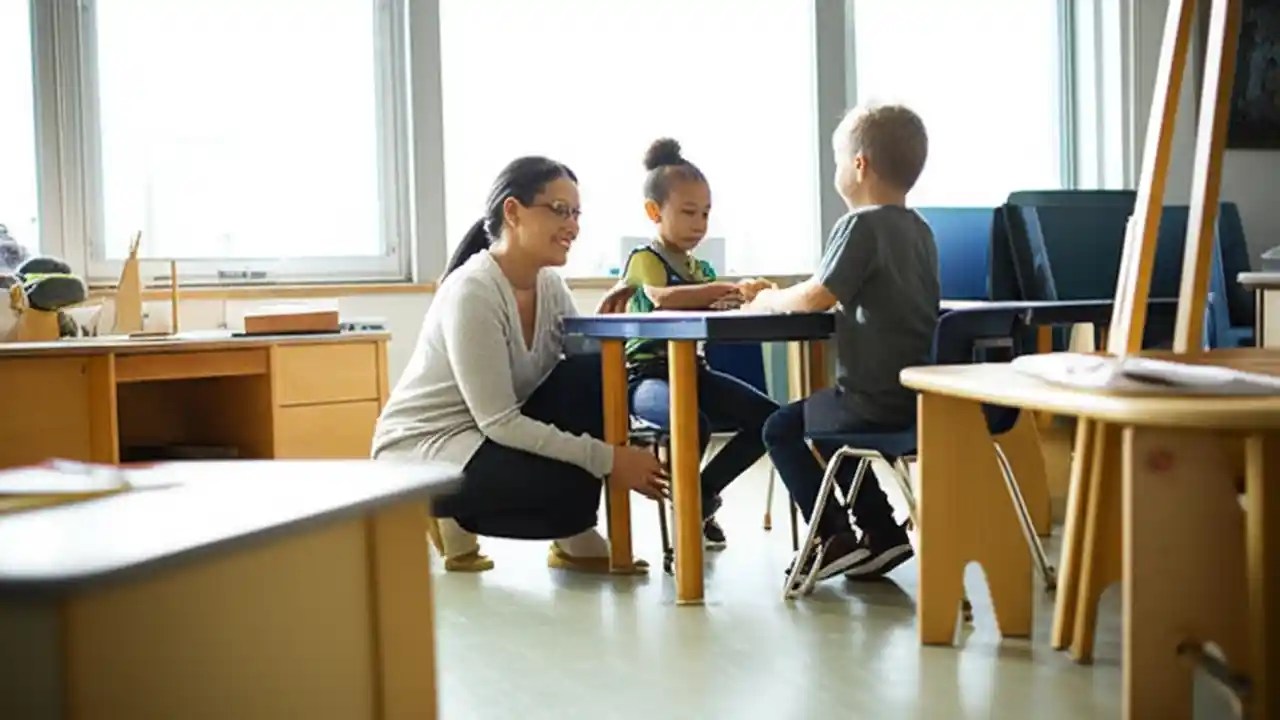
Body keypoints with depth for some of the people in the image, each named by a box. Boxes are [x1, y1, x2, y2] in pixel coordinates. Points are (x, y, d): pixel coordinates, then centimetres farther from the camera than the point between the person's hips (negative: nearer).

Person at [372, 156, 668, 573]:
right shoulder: (471, 293, -25)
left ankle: (576, 540, -5)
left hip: (492, 435, 8)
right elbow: (498, 421, -28)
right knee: (570, 487, -28)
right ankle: (453, 515, 0)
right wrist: (605, 459, -30)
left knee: (594, 376, -15)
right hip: (420, 452, -7)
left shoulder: (548, 284, 0)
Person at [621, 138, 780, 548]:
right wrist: (731, 289, -34)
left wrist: (741, 299, -17)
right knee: (694, 424, -36)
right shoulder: (644, 259, -4)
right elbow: (662, 297, -28)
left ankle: (703, 494, 9)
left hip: (693, 371, 7)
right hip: (648, 375, -7)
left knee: (769, 418, -9)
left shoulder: (701, 268, 19)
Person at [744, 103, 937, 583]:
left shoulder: (862, 225, -15)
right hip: (919, 396, 8)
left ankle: (834, 537, 7)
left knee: (782, 428, 10)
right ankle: (881, 533, 24)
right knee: (829, 424, 29)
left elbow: (817, 298, -20)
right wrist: (786, 297, 16)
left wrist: (771, 301, 1)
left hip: (877, 402, -8)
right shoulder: (919, 229, 11)